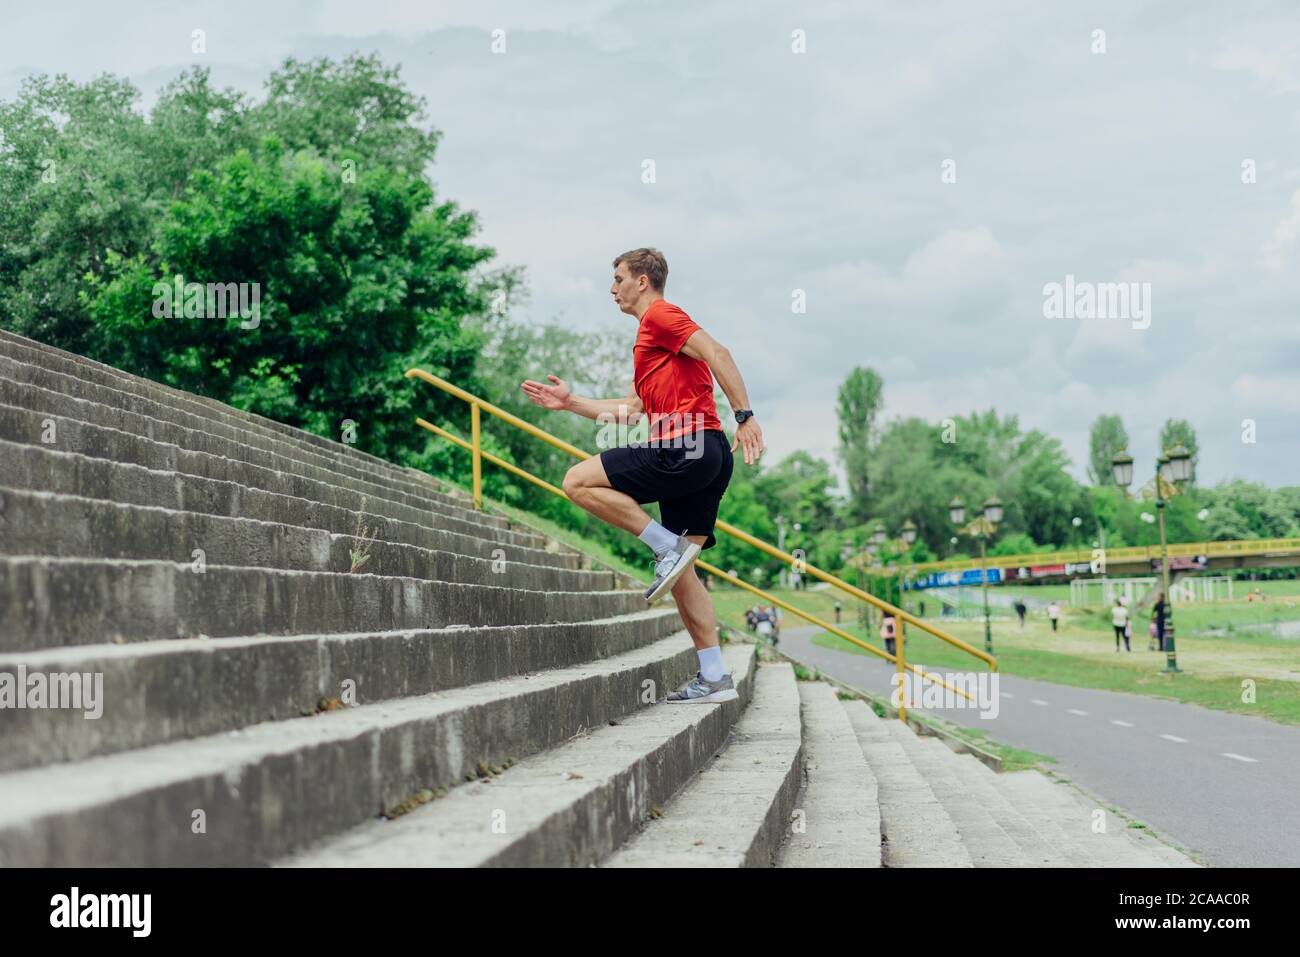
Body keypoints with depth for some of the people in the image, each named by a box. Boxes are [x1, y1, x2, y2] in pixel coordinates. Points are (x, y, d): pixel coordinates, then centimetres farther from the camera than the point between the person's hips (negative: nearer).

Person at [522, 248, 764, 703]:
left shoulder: (659, 316, -1)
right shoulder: (652, 334, 30)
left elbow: (716, 352, -15)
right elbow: (633, 410, 33)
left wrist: (745, 415, -22)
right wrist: (571, 402, 31)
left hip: (687, 446, -10)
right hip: (705, 459, 10)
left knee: (580, 482, -10)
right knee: (681, 572, 8)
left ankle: (670, 546, -12)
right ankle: (714, 677, 6)